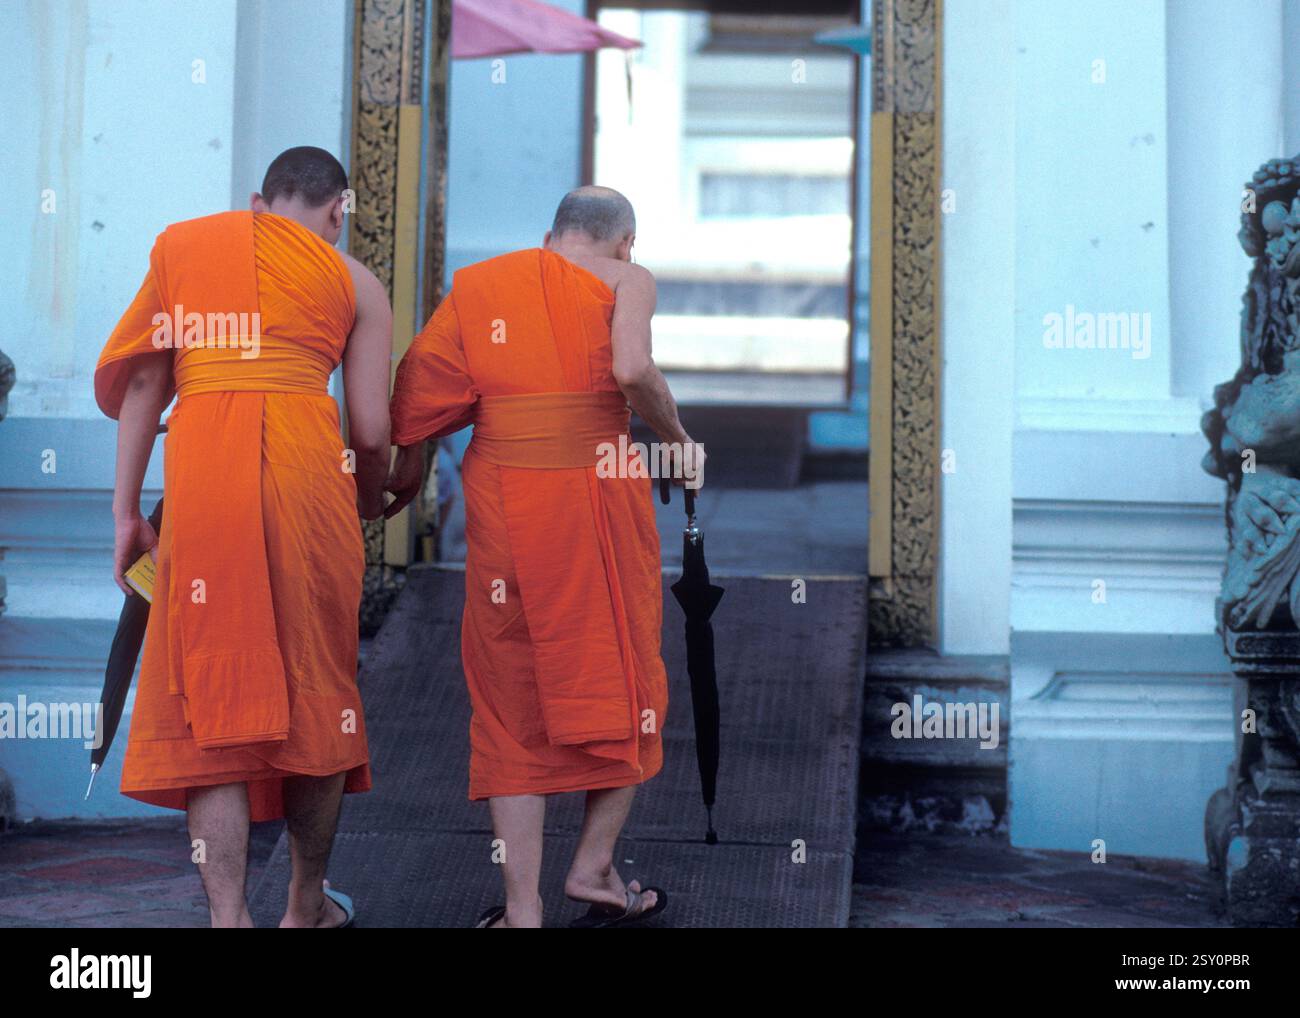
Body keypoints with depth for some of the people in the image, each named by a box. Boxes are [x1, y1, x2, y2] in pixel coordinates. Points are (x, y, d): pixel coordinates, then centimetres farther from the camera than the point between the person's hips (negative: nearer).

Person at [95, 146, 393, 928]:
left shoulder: (181, 243, 18)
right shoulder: (356, 283, 14)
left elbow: (143, 378, 12)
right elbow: (372, 432, 8)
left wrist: (127, 509, 13)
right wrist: (372, 503, 27)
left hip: (202, 467, 0)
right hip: (307, 465, 0)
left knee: (211, 689, 4)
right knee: (316, 682, 13)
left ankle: (229, 914, -3)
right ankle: (308, 904, 25)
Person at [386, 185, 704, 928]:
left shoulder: (476, 285, 12)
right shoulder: (627, 279, 2)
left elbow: (422, 382, 4)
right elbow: (633, 369, -17)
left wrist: (409, 467, 18)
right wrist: (678, 439, -2)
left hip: (502, 498, 3)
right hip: (598, 493, -3)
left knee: (513, 697, 8)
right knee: (623, 678, 16)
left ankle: (523, 907, 6)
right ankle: (595, 866, 16)